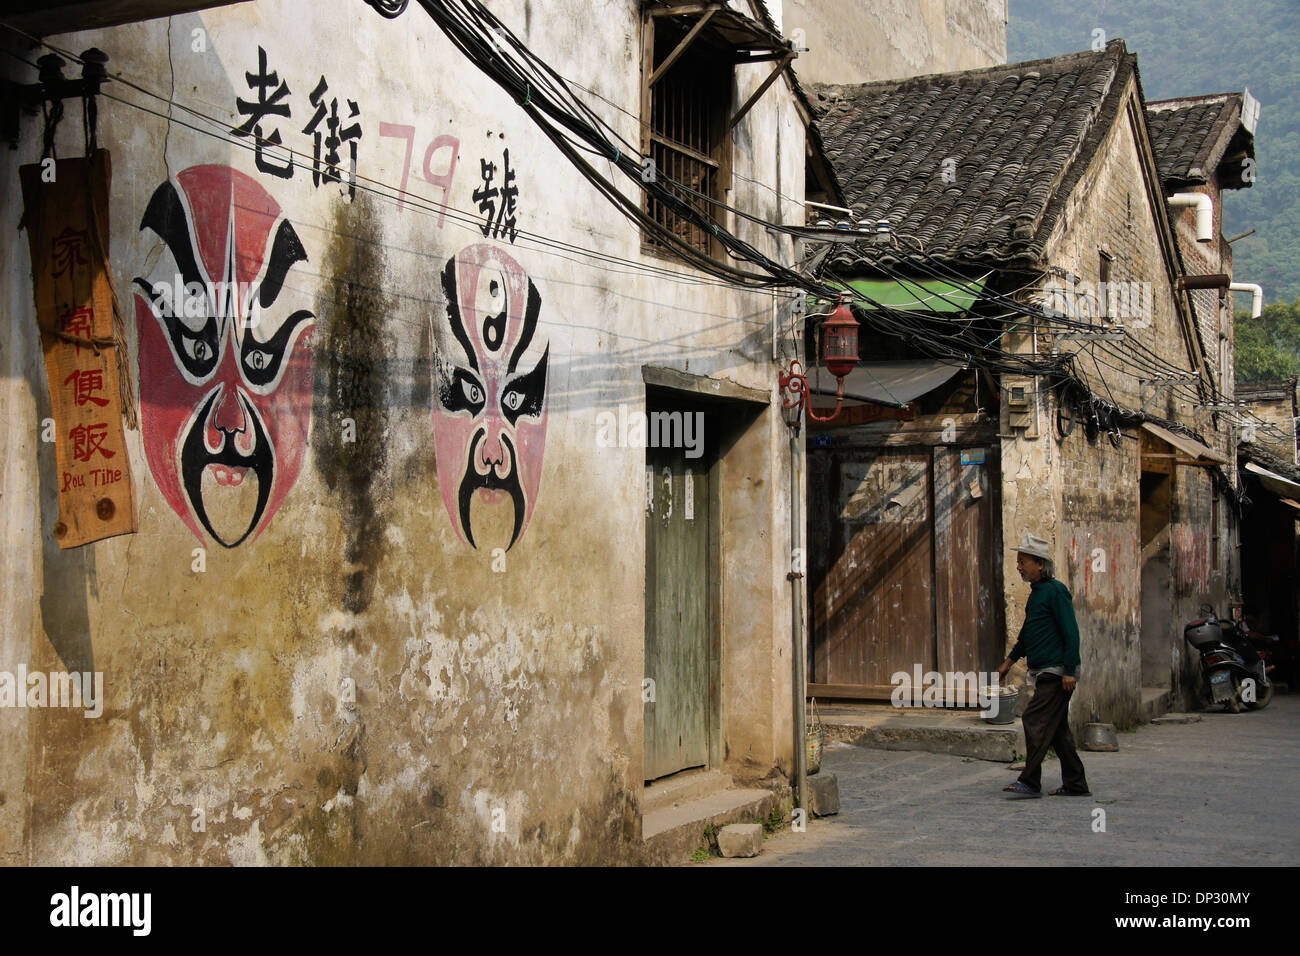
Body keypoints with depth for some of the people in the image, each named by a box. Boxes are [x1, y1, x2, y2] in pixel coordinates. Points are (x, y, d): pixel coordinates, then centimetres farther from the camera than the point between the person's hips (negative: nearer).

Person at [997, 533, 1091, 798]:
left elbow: (1071, 632, -17)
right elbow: (1027, 634, 29)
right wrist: (1010, 660, 29)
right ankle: (1076, 784, 15)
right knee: (1057, 729, 11)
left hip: (1056, 672, -10)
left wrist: (1070, 671, -21)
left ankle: (1030, 782, -8)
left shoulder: (1055, 590, -12)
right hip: (1044, 674, 10)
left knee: (1035, 720, -11)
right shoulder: (1036, 593, 17)